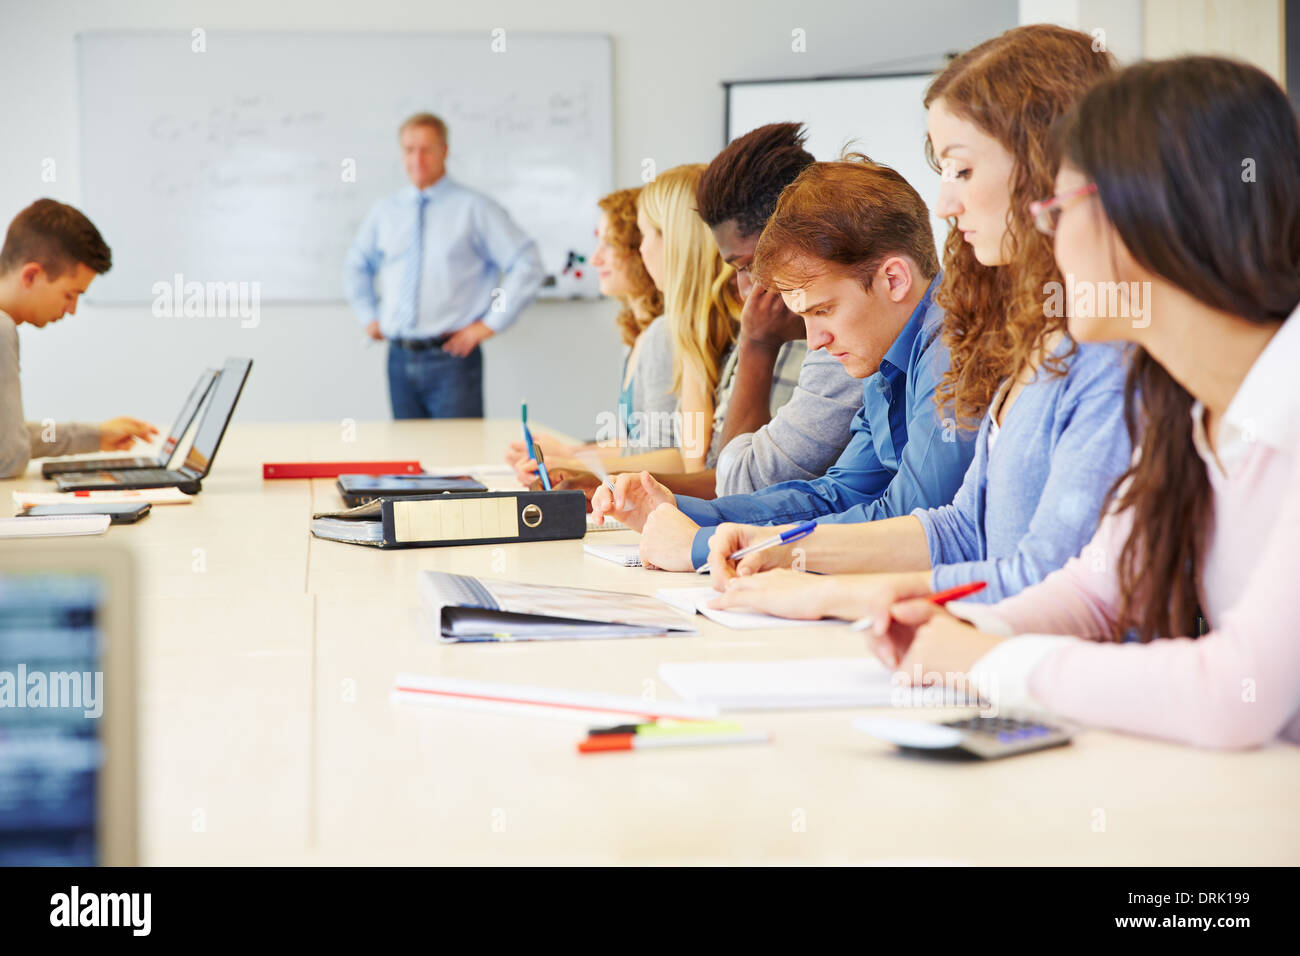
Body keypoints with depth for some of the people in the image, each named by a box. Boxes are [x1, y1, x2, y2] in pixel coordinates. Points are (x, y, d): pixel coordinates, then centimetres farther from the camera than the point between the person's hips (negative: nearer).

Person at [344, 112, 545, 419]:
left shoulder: (474, 208, -2)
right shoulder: (385, 210, 12)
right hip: (400, 358, 5)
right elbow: (357, 264, 30)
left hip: (451, 358, -4)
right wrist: (369, 317, 18)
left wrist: (489, 324, -8)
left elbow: (527, 266, -7)